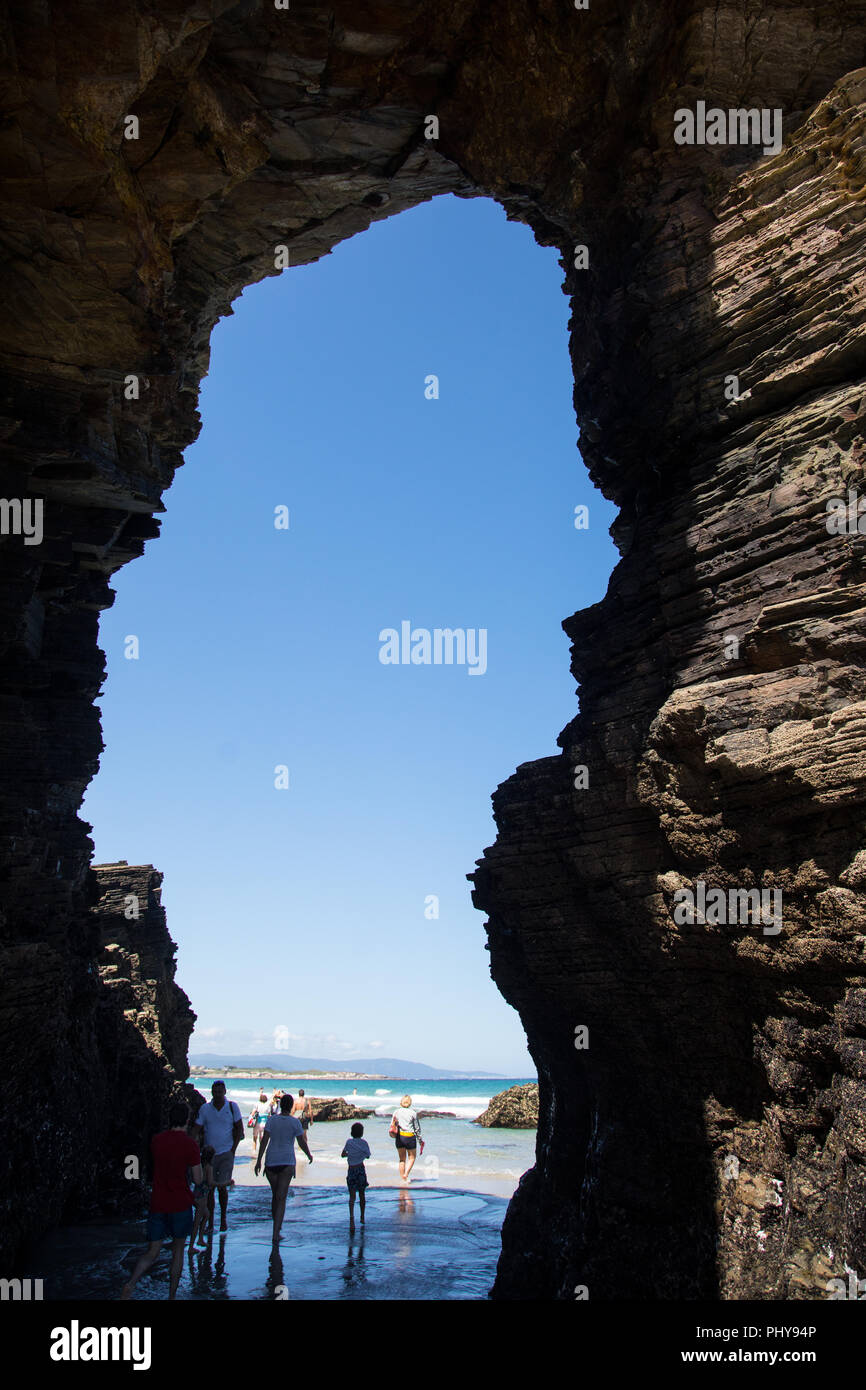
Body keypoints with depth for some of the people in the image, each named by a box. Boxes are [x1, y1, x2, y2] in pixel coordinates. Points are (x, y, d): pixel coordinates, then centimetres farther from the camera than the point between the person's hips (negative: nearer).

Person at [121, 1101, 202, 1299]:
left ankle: (129, 1284, -12)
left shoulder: (156, 1140, 1)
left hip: (157, 1204, 3)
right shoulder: (190, 1145, -12)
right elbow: (197, 1180, -9)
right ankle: (172, 1295, 17)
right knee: (178, 1250, 13)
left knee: (152, 1252, 10)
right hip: (181, 1205, -3)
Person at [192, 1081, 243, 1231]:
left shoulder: (232, 1107, -2)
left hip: (226, 1152, -2)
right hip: (209, 1152, 2)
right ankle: (210, 1222, 15)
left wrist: (233, 1149, -2)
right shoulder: (205, 1109, 0)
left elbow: (239, 1129, 3)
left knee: (222, 1186, -6)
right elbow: (197, 1130, 2)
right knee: (209, 1188, 4)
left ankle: (223, 1219, 13)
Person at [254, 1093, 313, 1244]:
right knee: (281, 1198, -4)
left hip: (271, 1162, 3)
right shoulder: (295, 1122, -4)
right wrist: (309, 1155, 20)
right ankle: (275, 1235, -14)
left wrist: (259, 1160, -4)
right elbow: (302, 1142, 1)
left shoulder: (271, 1119, 0)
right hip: (287, 1162, -3)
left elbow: (264, 1140, -6)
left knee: (275, 1194, 19)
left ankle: (277, 1226, 32)